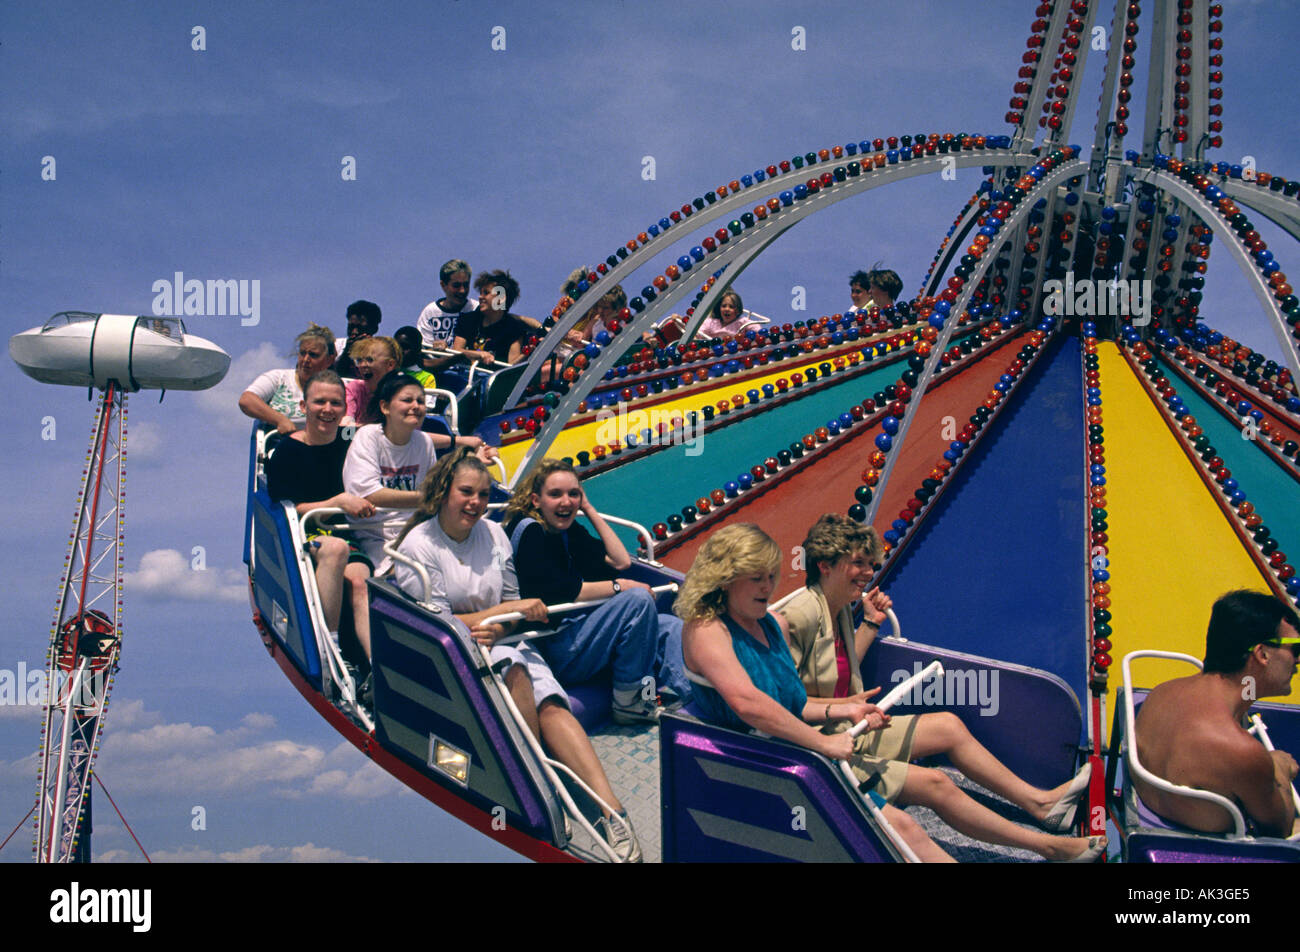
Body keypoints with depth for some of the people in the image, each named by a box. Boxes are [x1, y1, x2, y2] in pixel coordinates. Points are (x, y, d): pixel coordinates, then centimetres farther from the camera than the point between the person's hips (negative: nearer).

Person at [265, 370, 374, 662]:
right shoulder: (287, 451, 2)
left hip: (346, 535, 3)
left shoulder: (349, 444, 13)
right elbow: (286, 510, -4)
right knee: (335, 548, -36)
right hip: (301, 538, -3)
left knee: (359, 581, -29)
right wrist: (339, 502, -13)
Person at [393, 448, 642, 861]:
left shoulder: (493, 534, 11)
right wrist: (510, 610, -13)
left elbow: (514, 612, 12)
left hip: (502, 642, 4)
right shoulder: (418, 545, -4)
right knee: (512, 666, -37)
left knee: (551, 703, -26)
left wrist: (495, 629, -13)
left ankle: (610, 810, -42)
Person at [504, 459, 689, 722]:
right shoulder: (529, 531, -11)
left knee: (672, 628, -1)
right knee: (638, 600, -23)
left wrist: (589, 509, 10)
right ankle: (627, 701, -14)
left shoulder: (568, 531, 15)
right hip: (552, 647, -9)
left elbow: (620, 561, 13)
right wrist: (619, 586, -12)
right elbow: (560, 592, -18)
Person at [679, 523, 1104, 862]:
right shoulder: (706, 632, -20)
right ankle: (1049, 846, 6)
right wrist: (823, 743, -29)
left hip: (806, 738, 10)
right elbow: (748, 703, -35)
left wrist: (842, 711, 0)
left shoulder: (772, 624, 8)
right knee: (933, 784, -9)